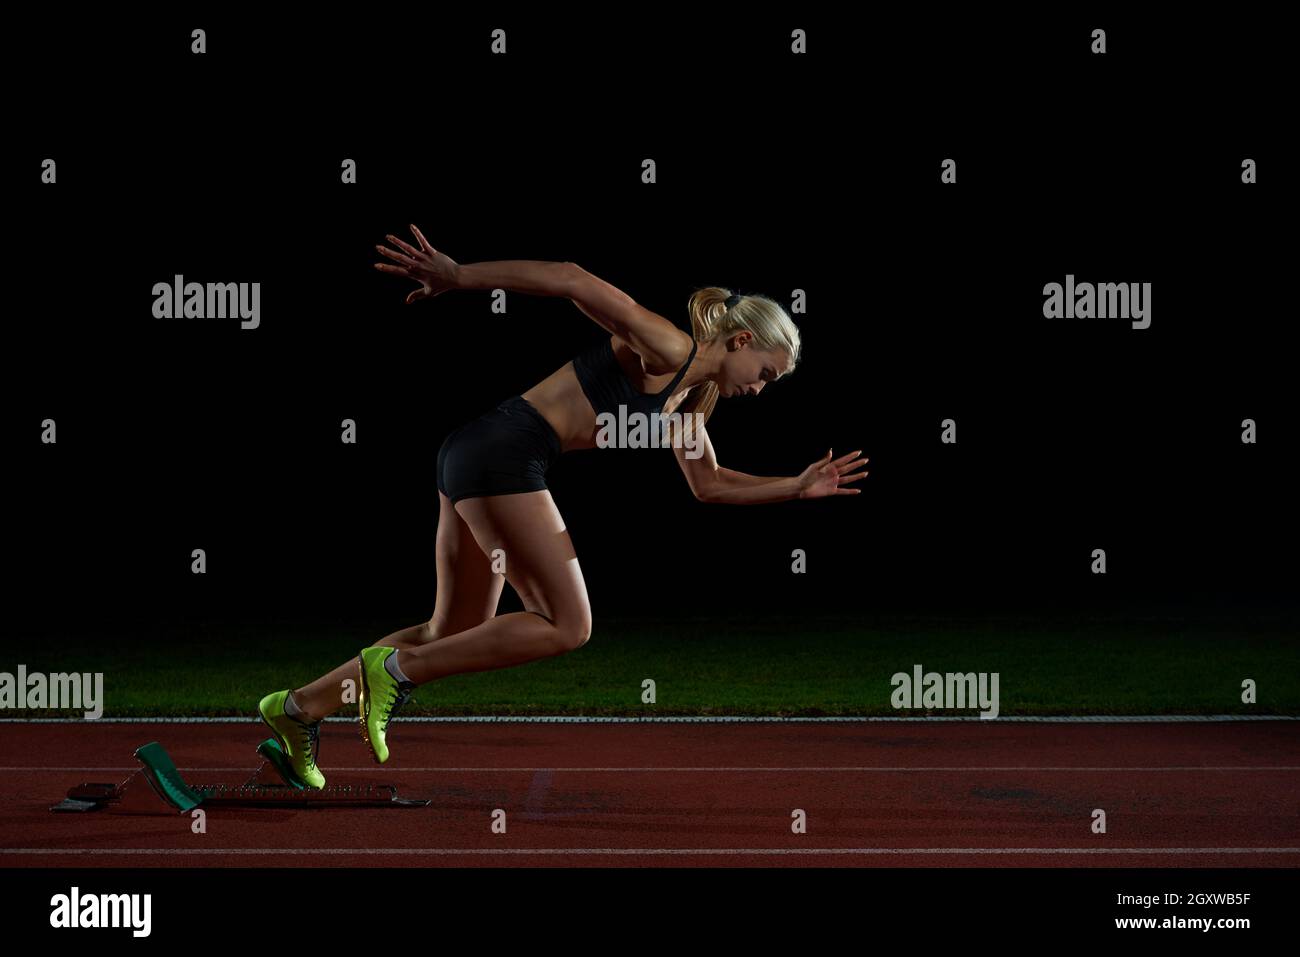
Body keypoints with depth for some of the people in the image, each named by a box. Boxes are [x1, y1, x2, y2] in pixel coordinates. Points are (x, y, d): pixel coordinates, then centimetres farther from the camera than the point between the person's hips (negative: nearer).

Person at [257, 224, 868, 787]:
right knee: (567, 625, -6)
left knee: (454, 635, 13)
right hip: (504, 449, -10)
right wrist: (457, 276, -22)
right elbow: (572, 281, -17)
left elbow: (709, 484, 32)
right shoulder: (666, 350, -9)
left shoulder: (688, 397, 20)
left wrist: (797, 487, 25)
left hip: (476, 461, 10)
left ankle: (300, 707, 15)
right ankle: (397, 669, -6)